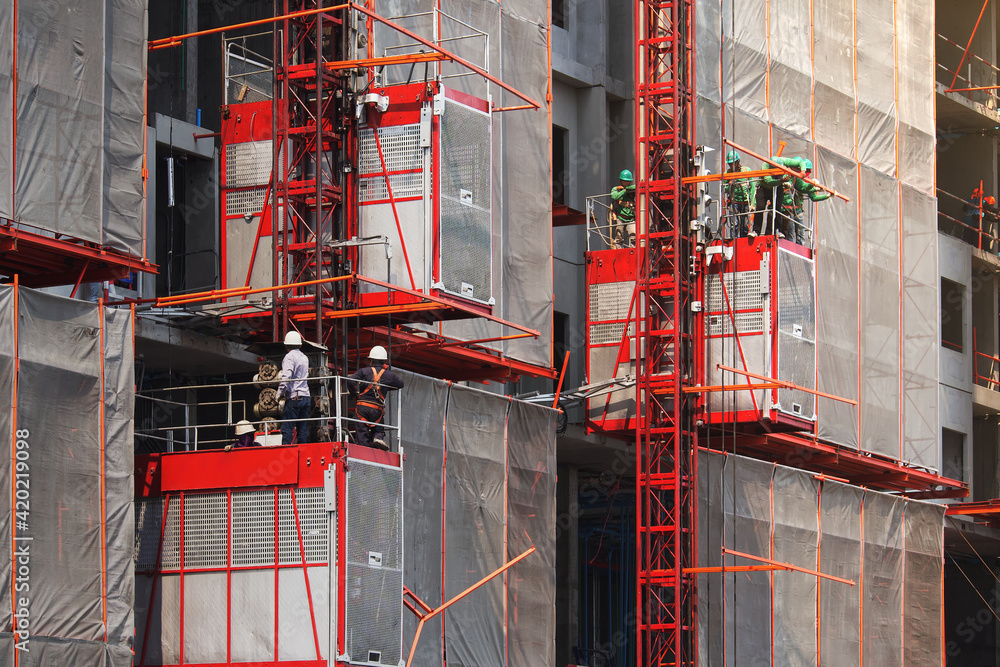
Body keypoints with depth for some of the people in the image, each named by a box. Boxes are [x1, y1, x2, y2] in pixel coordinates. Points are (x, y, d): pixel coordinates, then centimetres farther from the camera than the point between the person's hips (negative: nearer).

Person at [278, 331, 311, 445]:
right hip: (305, 396, 7)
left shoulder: (289, 357, -5)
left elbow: (286, 377, -17)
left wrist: (279, 394, -13)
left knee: (286, 429, -9)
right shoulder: (304, 358, 18)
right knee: (302, 431, 7)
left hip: (294, 397, -7)